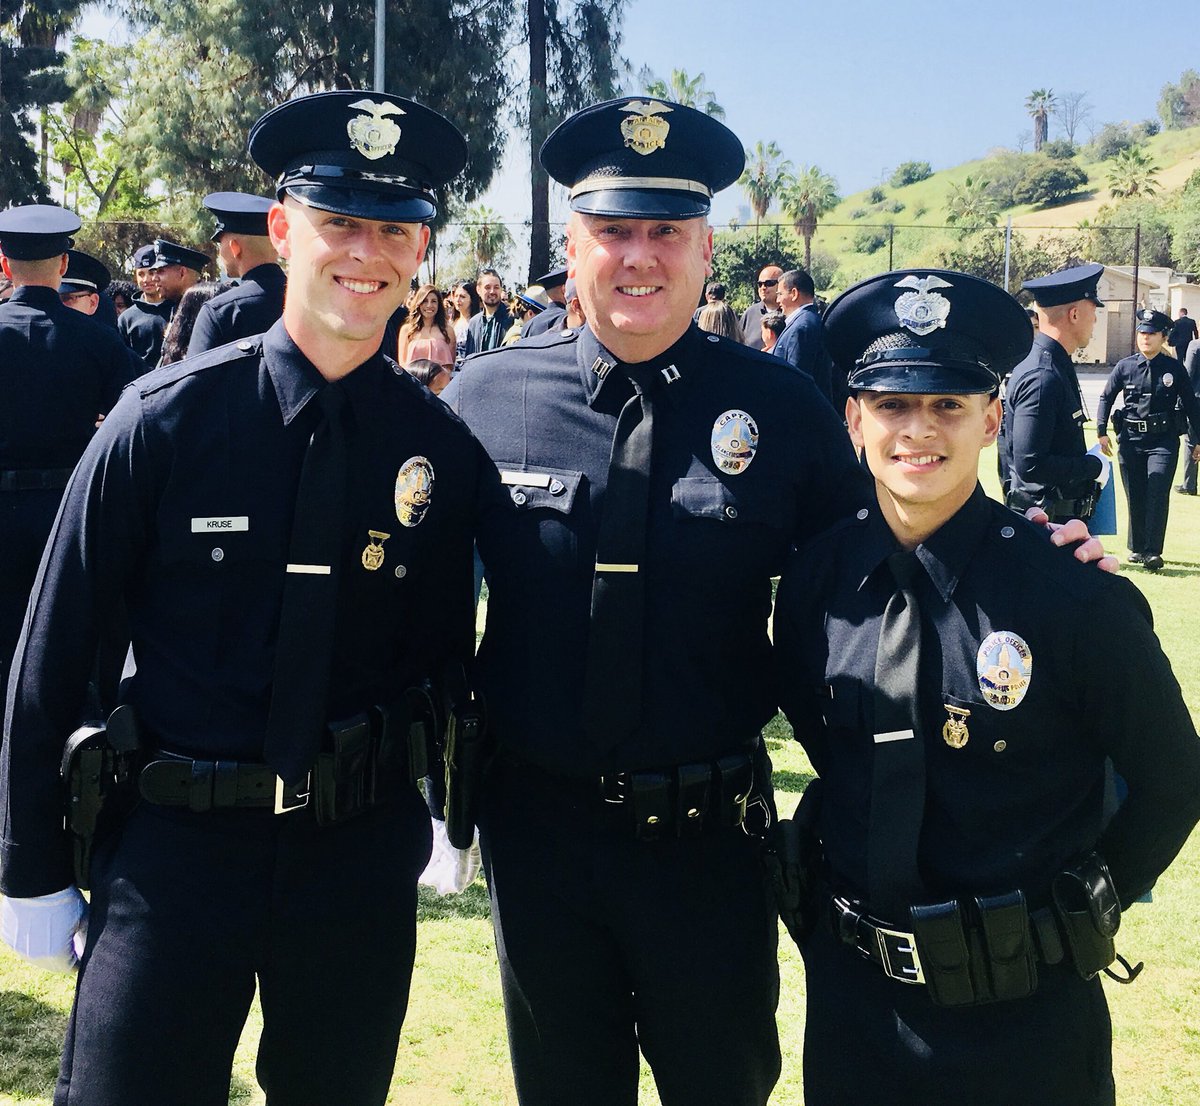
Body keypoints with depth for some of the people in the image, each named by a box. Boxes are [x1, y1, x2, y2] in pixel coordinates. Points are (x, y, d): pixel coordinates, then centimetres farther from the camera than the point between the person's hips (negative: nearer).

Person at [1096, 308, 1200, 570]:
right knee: (1135, 497, 7)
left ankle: (1152, 552, -11)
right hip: (1130, 440, 2)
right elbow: (1106, 398, 9)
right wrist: (1101, 432, -1)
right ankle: (1136, 548, 21)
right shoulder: (1124, 367, 3)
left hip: (1163, 442, -2)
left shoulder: (1174, 369, 2)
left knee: (1157, 494, -13)